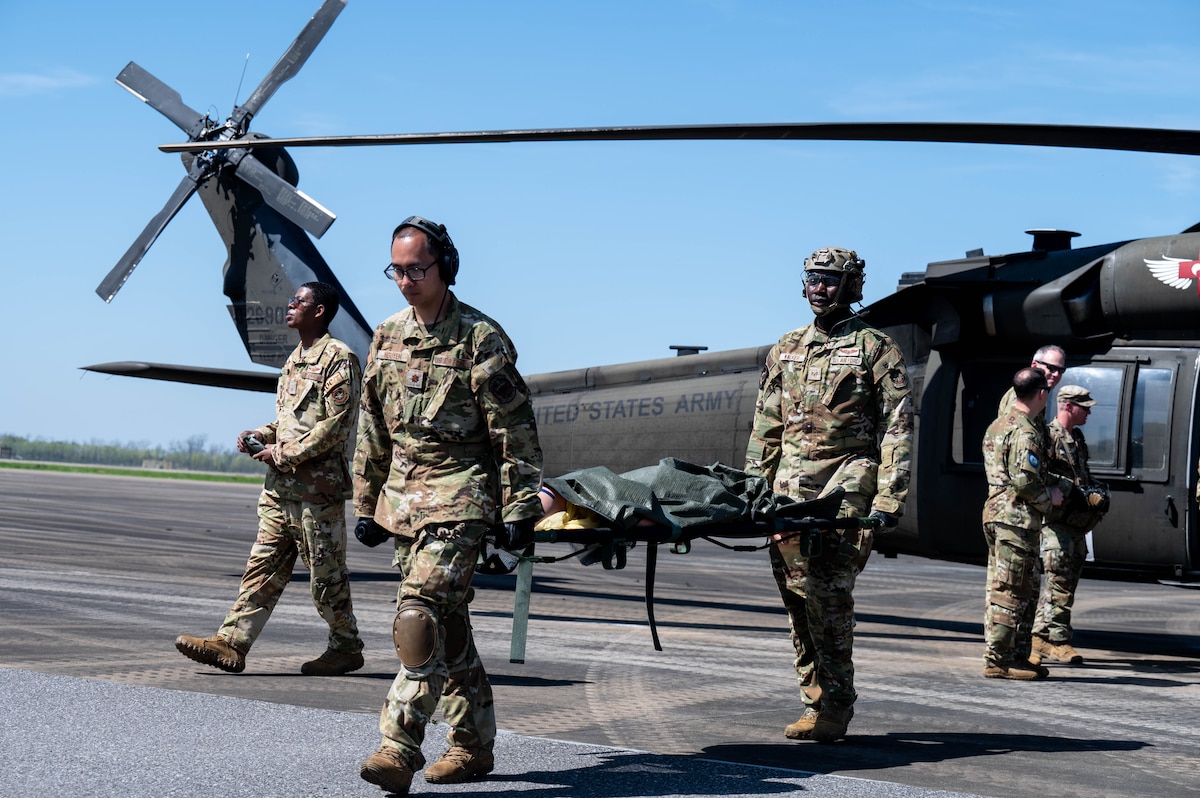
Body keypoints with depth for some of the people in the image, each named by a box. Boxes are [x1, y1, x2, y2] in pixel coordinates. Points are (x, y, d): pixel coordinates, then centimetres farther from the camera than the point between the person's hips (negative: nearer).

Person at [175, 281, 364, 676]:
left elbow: (337, 424, -18)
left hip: (317, 486, -9)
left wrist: (283, 453, -16)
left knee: (326, 574, 1)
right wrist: (260, 436, 8)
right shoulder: (295, 359, 19)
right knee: (263, 566, 4)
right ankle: (231, 643, 1)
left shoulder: (338, 359, -10)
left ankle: (346, 647, 15)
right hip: (281, 486, 9)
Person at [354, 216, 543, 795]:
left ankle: (400, 747, -20)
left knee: (421, 613, -17)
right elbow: (373, 428, 17)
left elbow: (514, 429, -8)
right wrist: (365, 503, 17)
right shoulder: (387, 337, 11)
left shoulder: (479, 338, -8)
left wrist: (520, 506, -11)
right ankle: (473, 745, 21)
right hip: (403, 495, 7)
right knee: (447, 623, 12)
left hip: (459, 493, -7)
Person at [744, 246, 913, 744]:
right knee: (798, 596, 2)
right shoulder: (787, 350, 19)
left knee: (827, 591, -15)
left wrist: (890, 497, -11)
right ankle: (817, 702, 9)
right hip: (790, 486, 5)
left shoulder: (875, 349, 3)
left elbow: (897, 428, -2)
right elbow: (766, 427, 21)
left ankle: (834, 707, -9)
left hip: (847, 483, -5)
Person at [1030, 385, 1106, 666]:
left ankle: (1040, 637, 16)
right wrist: (1075, 491, -21)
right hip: (1056, 519, -9)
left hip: (1076, 521, 9)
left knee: (1064, 581, 10)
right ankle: (1057, 639, -8)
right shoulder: (1048, 436, -9)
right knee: (1060, 580, -10)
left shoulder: (1077, 438, 20)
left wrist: (1095, 492, 13)